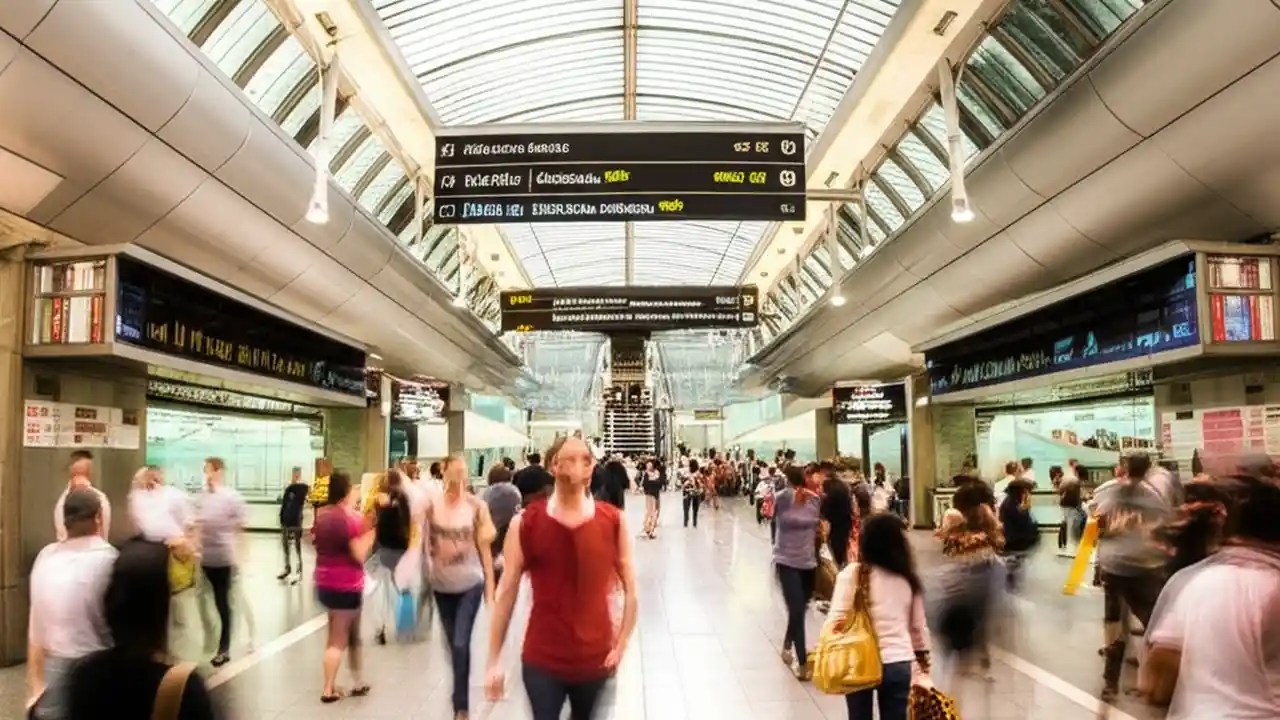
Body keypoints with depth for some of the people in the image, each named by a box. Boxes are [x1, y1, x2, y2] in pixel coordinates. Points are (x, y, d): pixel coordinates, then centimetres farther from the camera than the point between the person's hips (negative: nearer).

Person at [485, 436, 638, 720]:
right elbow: (506, 592, -4)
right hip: (541, 662, -1)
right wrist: (494, 661, -3)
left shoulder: (613, 520, -4)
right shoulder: (525, 524, -8)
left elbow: (630, 589, 2)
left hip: (597, 661, 2)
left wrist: (621, 645, -5)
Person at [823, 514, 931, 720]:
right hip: (898, 663, 2)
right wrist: (924, 666, 22)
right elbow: (918, 627, 11)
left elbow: (836, 619, -12)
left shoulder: (852, 574, -8)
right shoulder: (909, 579, 3)